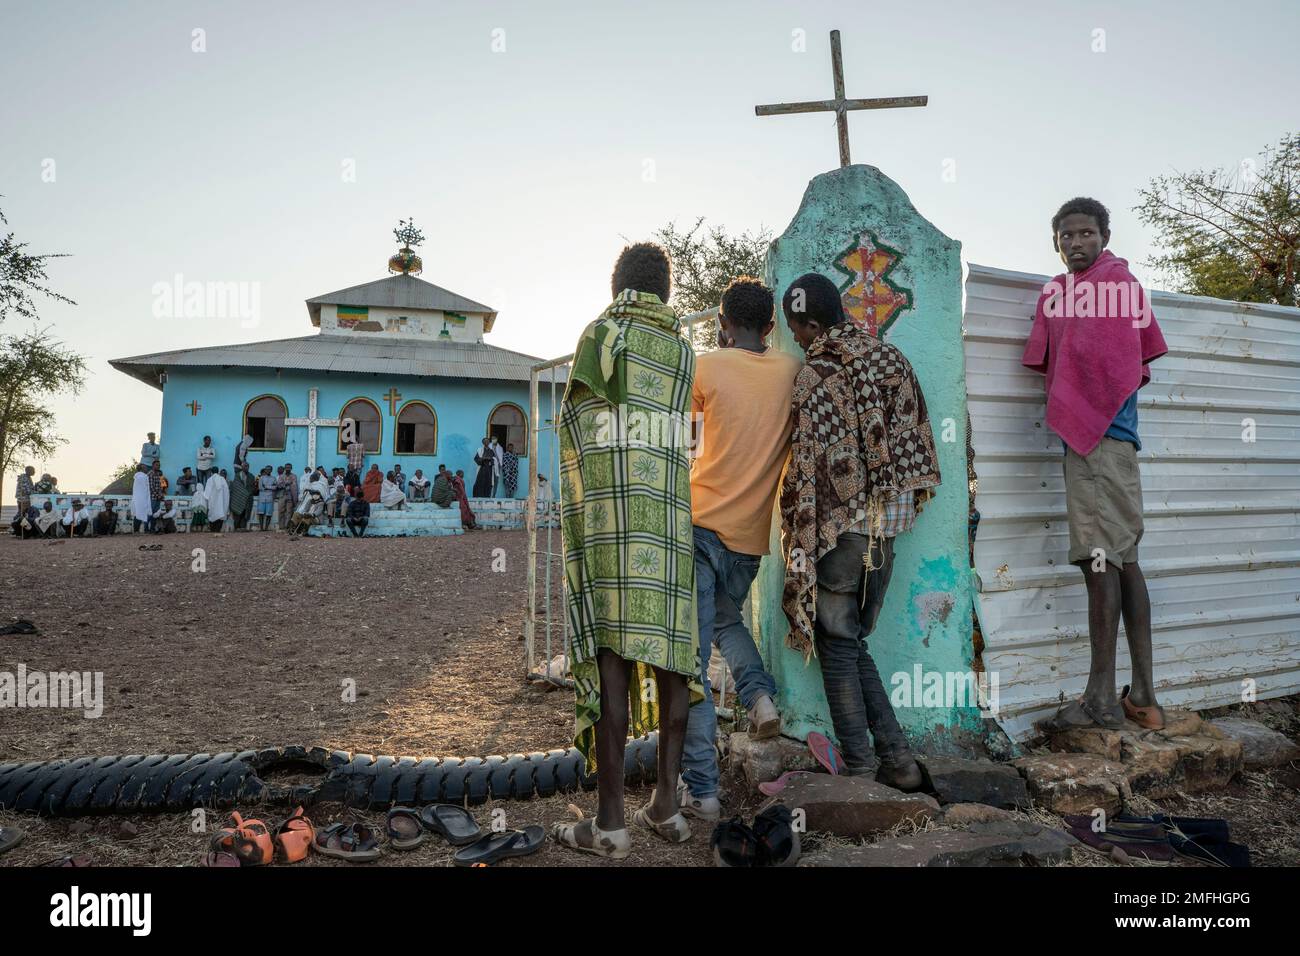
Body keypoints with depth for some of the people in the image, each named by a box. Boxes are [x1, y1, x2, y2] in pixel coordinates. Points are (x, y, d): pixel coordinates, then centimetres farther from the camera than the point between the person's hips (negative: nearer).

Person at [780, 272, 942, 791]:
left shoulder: (814, 376, -11)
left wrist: (800, 545, -6)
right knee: (854, 642, 16)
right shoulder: (891, 357, 9)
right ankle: (896, 757, 13)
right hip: (890, 520, 7)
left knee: (837, 646, 5)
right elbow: (918, 434, 9)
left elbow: (807, 467, -13)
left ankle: (861, 767, 7)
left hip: (840, 524, -6)